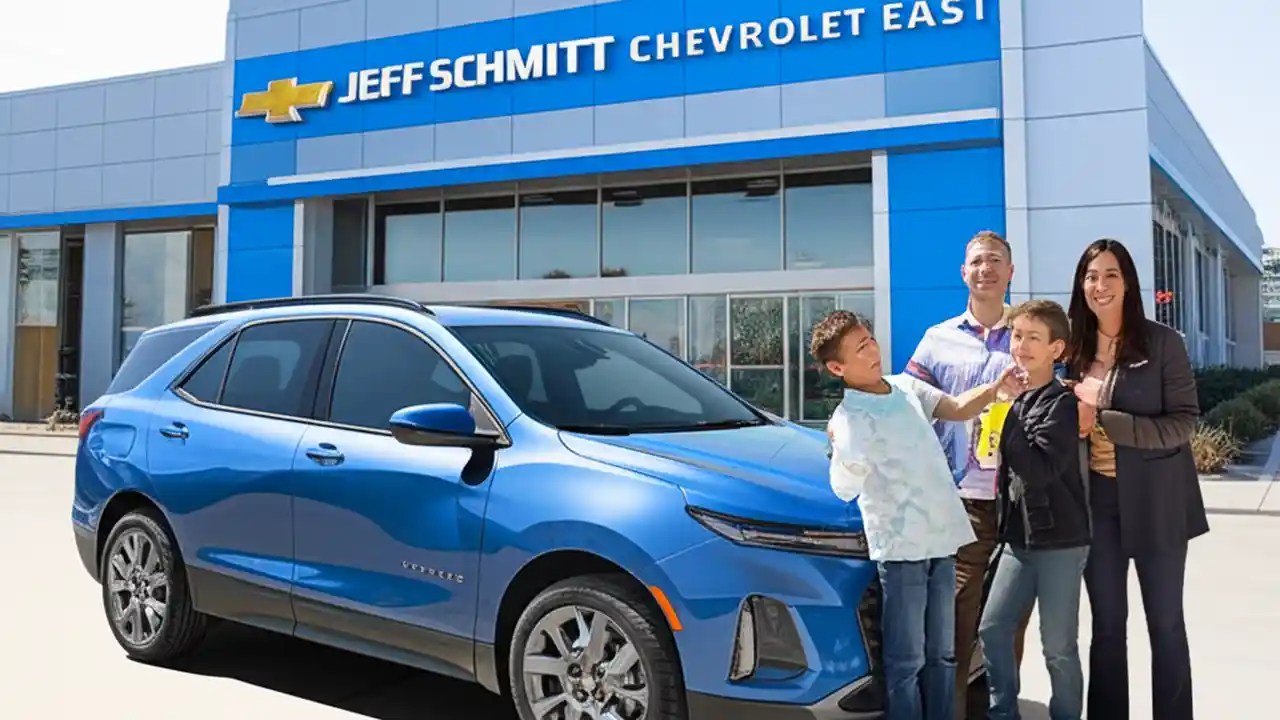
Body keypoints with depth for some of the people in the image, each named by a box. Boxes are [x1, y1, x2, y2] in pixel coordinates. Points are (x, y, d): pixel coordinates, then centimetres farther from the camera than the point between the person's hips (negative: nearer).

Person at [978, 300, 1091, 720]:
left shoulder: (1062, 403, -12)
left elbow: (1040, 470, -24)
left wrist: (1005, 420, -23)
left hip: (1061, 542, -7)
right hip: (1018, 539, 7)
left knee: (1059, 646, 2)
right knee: (992, 630, 8)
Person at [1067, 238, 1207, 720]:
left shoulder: (1163, 342, -7)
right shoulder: (1075, 348, 5)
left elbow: (1184, 423, -13)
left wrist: (1106, 422, -22)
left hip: (1153, 501, -3)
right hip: (1095, 499, 3)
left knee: (1165, 623, 9)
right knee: (1107, 623, 12)